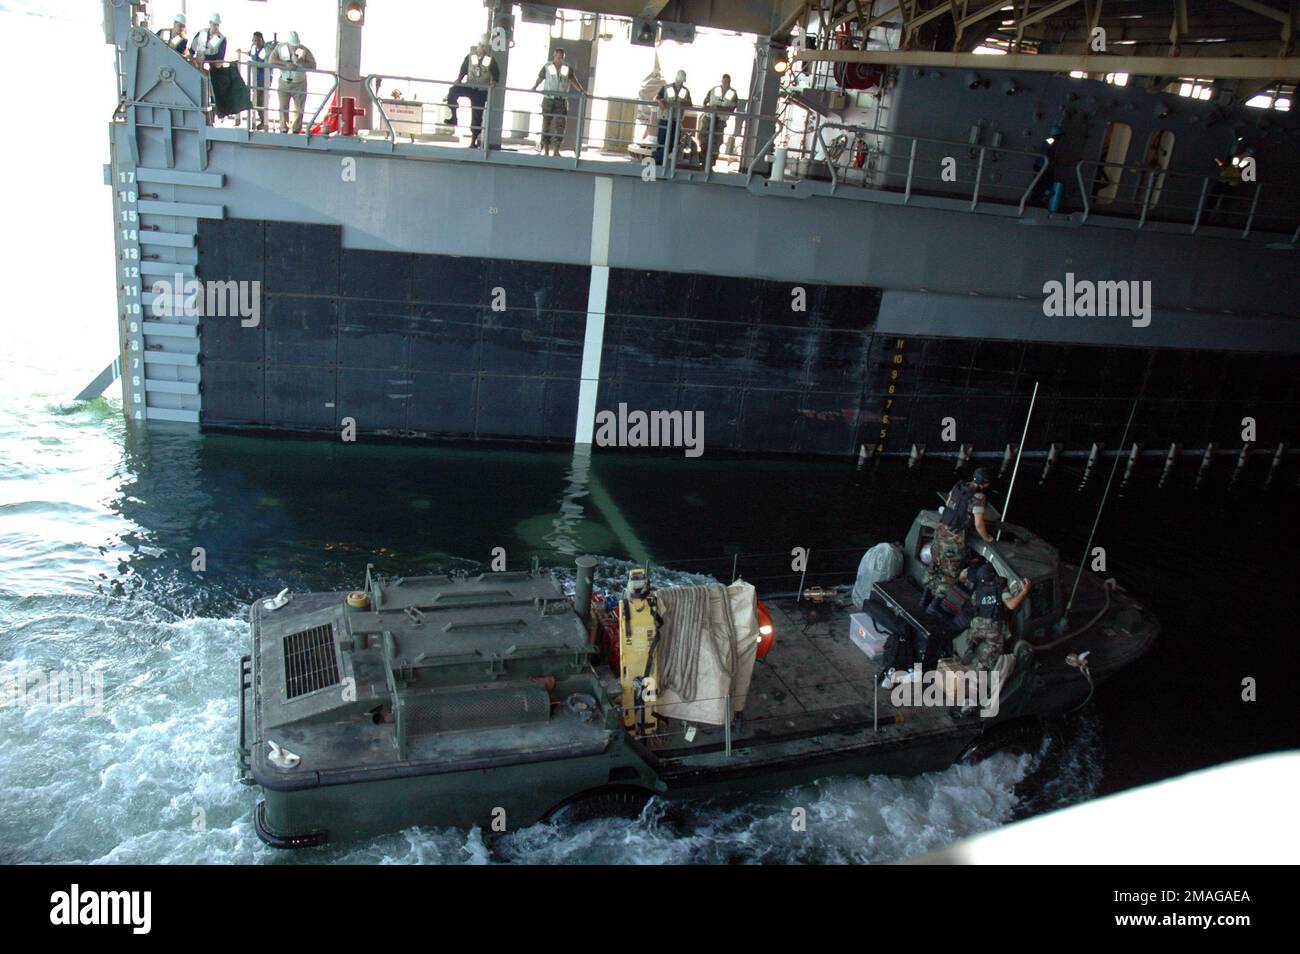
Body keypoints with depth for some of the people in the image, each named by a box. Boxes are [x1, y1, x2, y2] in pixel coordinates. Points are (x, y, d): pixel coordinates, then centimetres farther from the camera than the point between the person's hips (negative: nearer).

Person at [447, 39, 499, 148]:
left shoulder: (490, 60, 1)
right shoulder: (470, 57, 3)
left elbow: (496, 74, 4)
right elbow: (463, 70, 8)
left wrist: (494, 81, -16)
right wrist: (459, 79, -10)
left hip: (481, 91, -1)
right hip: (469, 87, 1)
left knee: (477, 116, -1)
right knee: (453, 91, -25)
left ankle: (473, 141, 6)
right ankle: (454, 117, -15)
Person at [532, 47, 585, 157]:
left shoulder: (567, 68, 10)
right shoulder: (547, 67, 7)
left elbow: (573, 81, 14)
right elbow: (540, 78, 4)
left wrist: (581, 90, 2)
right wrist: (534, 87, -13)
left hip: (562, 101, 1)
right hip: (548, 100, -1)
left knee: (560, 125, -8)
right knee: (546, 125, 2)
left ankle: (556, 150, -6)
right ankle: (545, 149, 9)